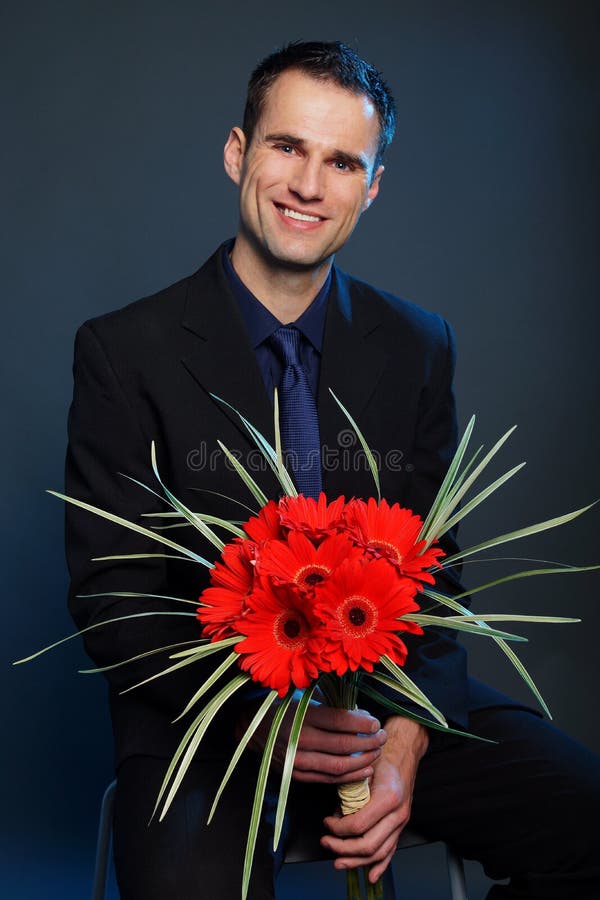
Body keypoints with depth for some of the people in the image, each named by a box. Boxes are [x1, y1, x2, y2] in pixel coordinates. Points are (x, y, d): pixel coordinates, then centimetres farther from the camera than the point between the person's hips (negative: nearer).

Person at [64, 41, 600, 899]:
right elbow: (109, 598, -6)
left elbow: (432, 573, 4)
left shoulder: (418, 346, 4)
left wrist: (406, 736, -14)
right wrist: (259, 715, -21)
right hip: (201, 715, -3)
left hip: (383, 695, 4)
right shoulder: (125, 352, -6)